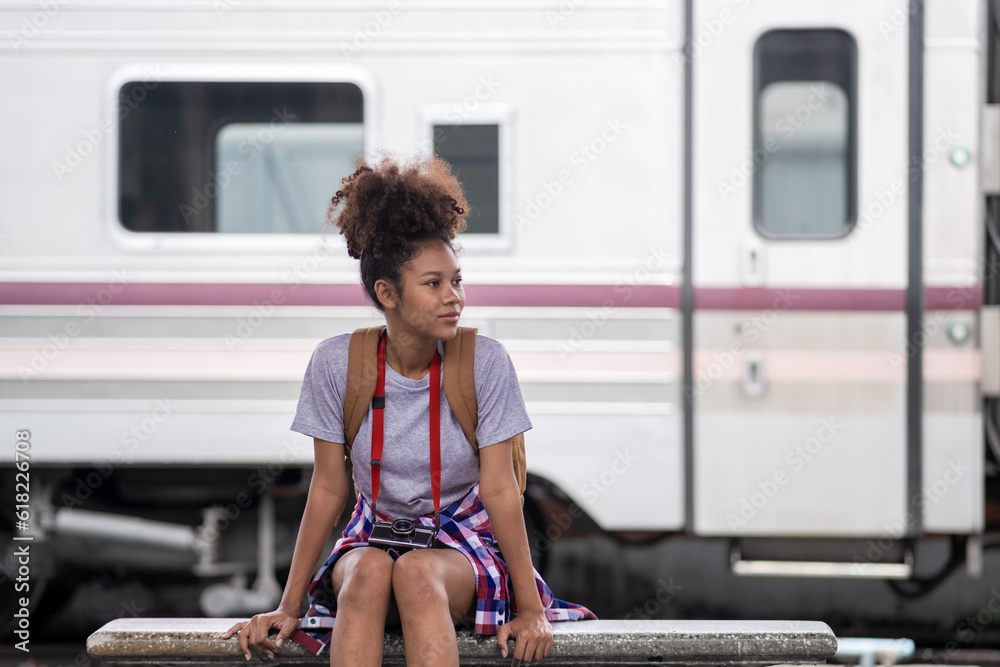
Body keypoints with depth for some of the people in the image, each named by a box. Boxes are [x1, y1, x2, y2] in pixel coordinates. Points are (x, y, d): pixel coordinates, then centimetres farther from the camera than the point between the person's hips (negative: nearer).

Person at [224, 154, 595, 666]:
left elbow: (499, 489, -8)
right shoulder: (336, 363, -6)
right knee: (369, 570, -35)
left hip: (464, 542, -1)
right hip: (375, 533, 1)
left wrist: (530, 609, -12)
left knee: (416, 572, -35)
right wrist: (288, 608, -4)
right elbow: (328, 489, -2)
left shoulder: (485, 362, -9)